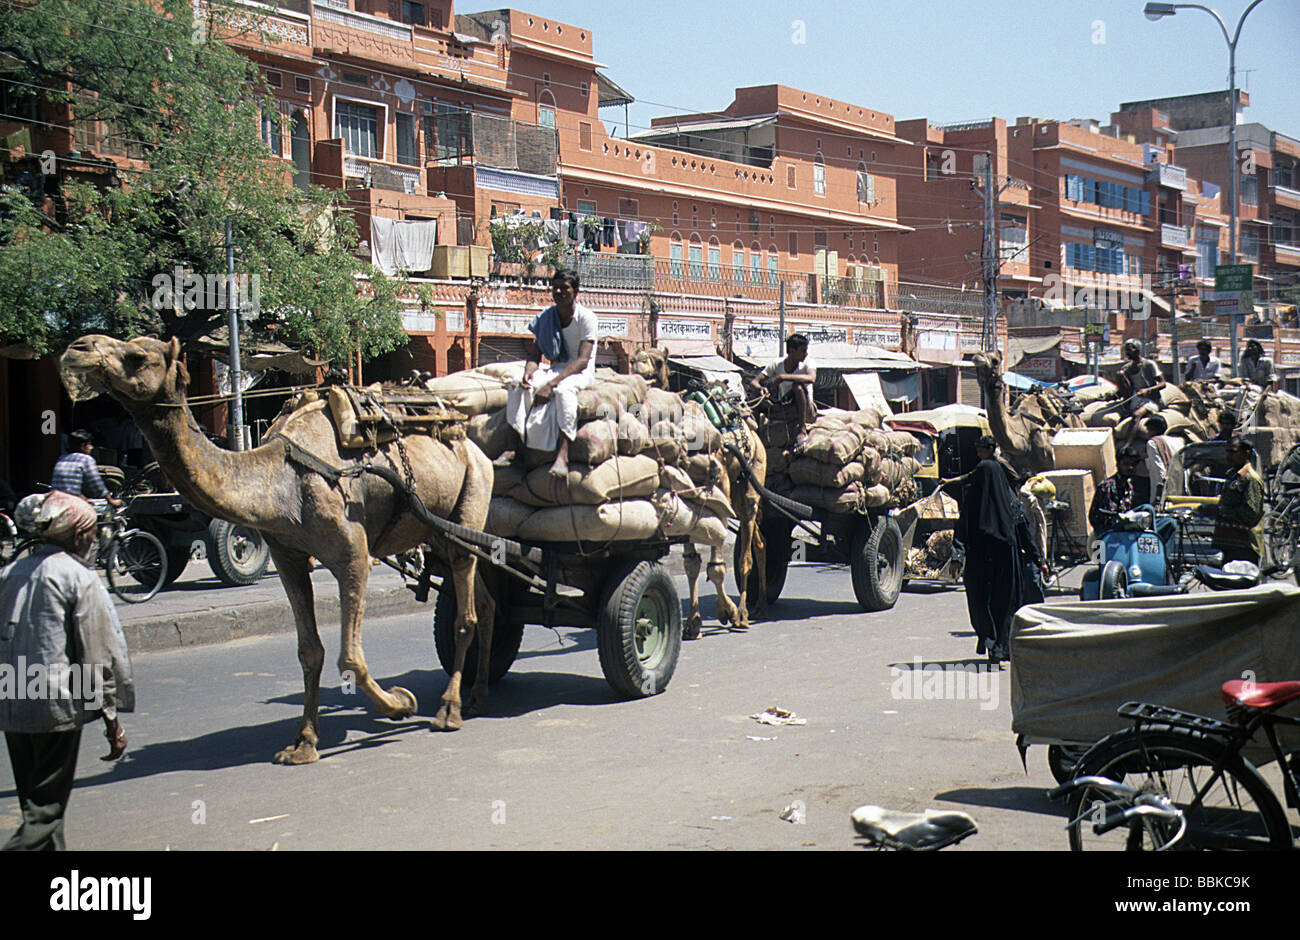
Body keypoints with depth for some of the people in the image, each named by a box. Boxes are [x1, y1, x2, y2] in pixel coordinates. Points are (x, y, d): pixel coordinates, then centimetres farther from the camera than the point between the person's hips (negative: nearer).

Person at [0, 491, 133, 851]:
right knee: (46, 807, -2)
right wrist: (111, 718, -4)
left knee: (34, 799, 18)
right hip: (57, 705, -6)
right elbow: (98, 655, -9)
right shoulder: (80, 579, -9)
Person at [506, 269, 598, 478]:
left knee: (563, 389, -40)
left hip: (581, 372, -5)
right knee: (521, 389, -26)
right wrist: (529, 371, -23)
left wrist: (551, 383, -32)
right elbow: (534, 356, 4)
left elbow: (583, 360, -21)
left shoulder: (586, 318, -12)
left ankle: (562, 454, -47)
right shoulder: (544, 318, 4)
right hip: (555, 368, 5)